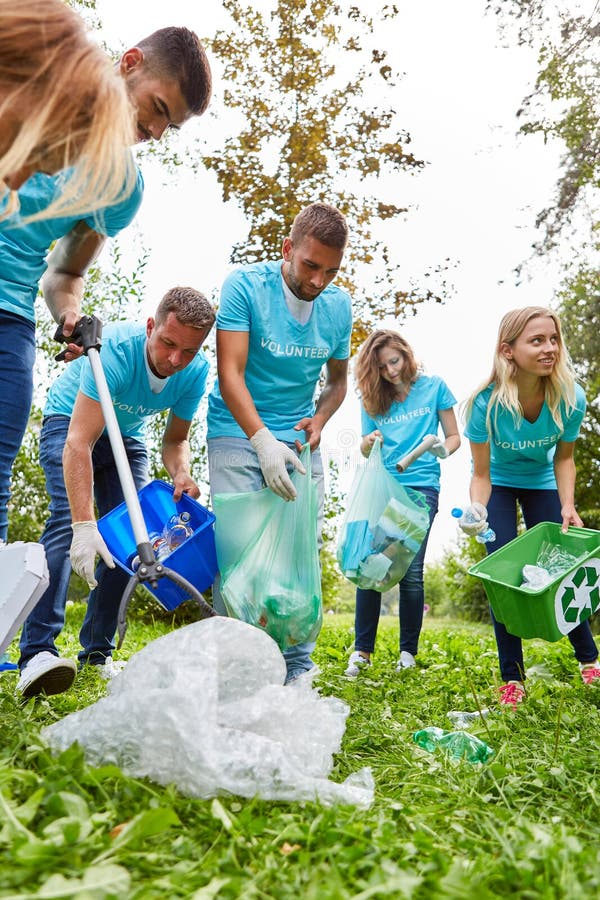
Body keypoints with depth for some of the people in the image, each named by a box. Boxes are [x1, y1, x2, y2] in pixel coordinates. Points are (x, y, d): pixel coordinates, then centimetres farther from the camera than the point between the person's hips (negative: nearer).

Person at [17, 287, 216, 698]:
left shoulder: (196, 371, -20)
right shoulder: (116, 348, -36)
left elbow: (176, 439, -6)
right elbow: (79, 442, -41)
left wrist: (181, 474, -30)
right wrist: (85, 525, -50)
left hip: (127, 435, 5)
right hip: (71, 420, -5)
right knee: (68, 521, -25)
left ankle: (98, 653, 1)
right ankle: (37, 652, -29)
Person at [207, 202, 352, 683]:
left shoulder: (339, 304, 2)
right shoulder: (245, 285, -10)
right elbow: (230, 373, -17)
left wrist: (320, 418, -6)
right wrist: (263, 440, -29)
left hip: (300, 440, 4)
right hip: (239, 433, -3)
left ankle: (297, 670, 9)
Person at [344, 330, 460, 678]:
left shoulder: (434, 387, 5)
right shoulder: (373, 400, 12)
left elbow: (454, 436, 8)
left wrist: (442, 449, -15)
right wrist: (368, 444, -8)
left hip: (421, 487, -2)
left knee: (411, 570, -6)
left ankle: (408, 653, 7)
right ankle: (362, 650, 3)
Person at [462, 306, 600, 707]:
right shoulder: (487, 403, -33)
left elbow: (564, 458, -9)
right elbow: (481, 475, -23)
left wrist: (568, 506, -22)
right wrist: (477, 511, -42)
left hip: (542, 484, 2)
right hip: (499, 484, -1)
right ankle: (512, 677, 7)